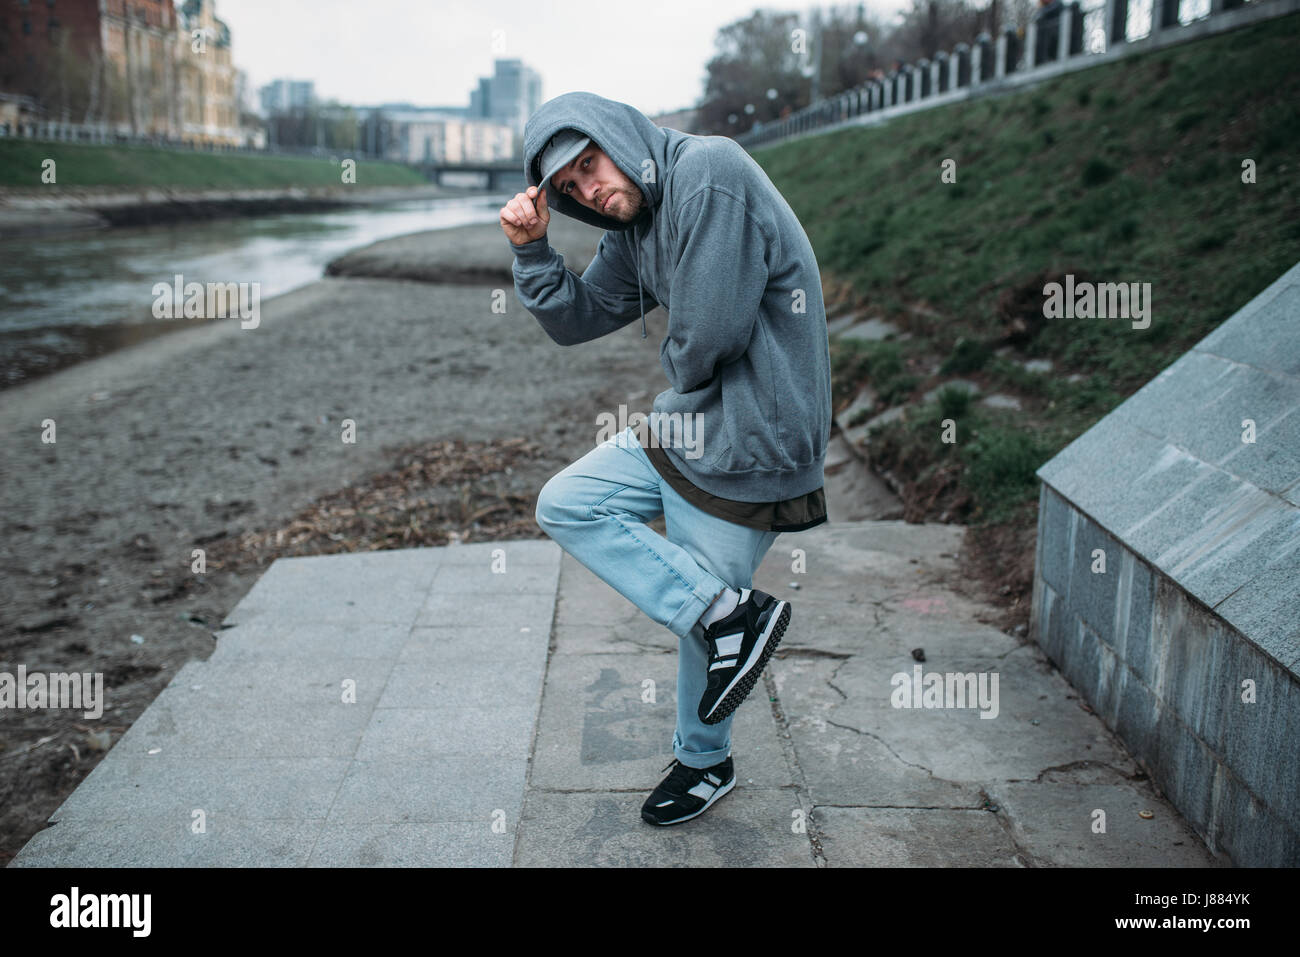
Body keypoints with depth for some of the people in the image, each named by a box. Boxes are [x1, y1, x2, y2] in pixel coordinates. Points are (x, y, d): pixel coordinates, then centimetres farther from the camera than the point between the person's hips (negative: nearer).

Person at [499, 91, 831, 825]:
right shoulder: (635, 228, 9)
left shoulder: (710, 171, -20)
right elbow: (576, 318, 17)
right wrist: (532, 247, 1)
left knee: (701, 622, 4)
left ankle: (704, 763, 30)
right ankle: (728, 611, 1)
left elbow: (710, 333, -26)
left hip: (745, 449, -9)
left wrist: (678, 371, -3)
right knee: (565, 506, 6)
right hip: (683, 428, 9)